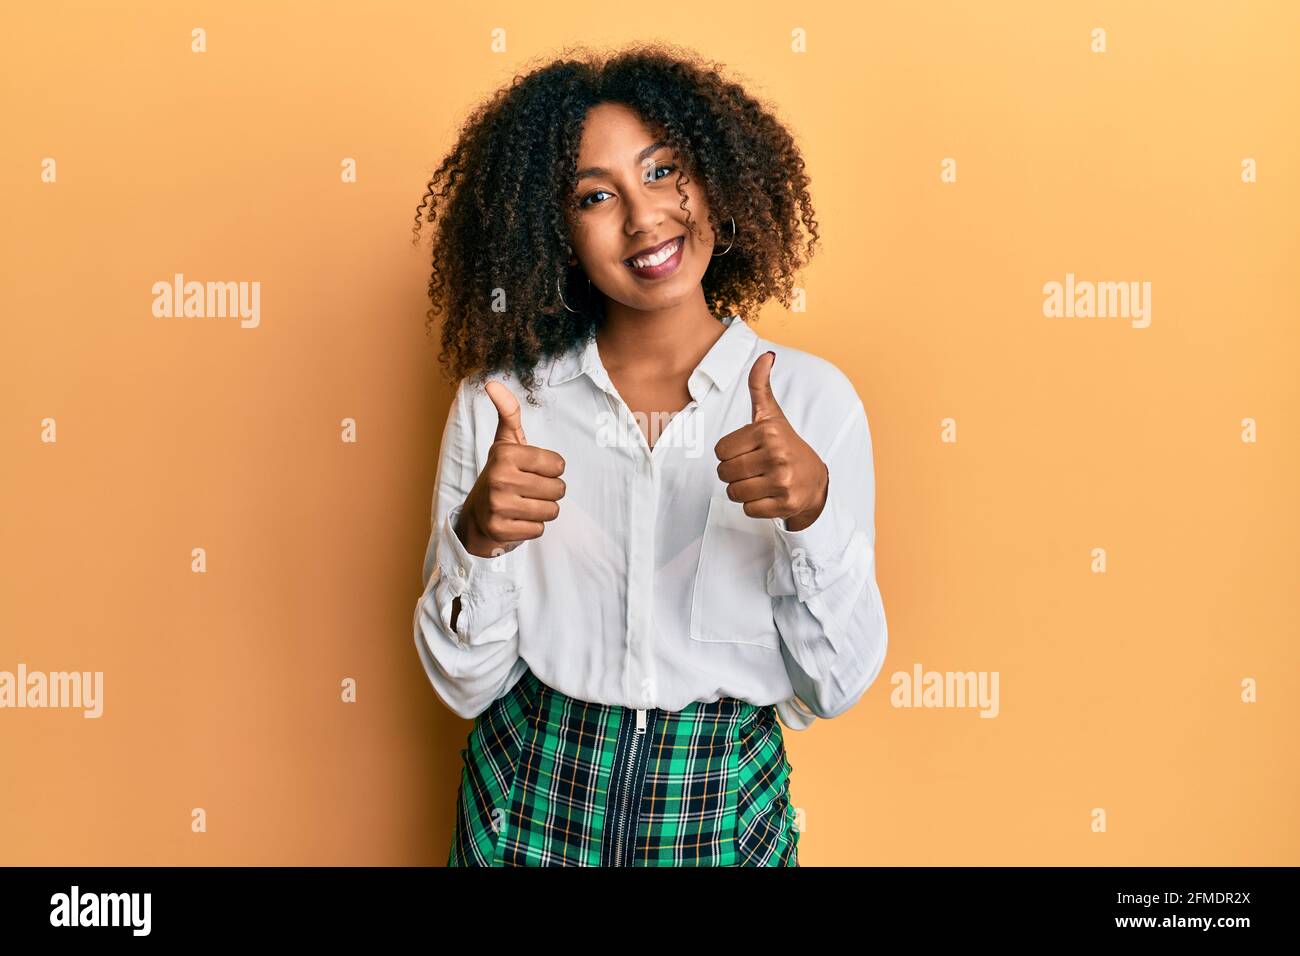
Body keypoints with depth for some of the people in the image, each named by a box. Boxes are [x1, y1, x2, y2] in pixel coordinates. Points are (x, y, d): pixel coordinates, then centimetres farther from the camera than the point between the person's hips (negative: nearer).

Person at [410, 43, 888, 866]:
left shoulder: (813, 400, -11)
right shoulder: (499, 401, -9)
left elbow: (832, 691, -9)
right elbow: (466, 686, -7)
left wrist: (814, 514, -25)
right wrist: (476, 540, -25)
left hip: (727, 815, 0)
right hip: (525, 807, 1)